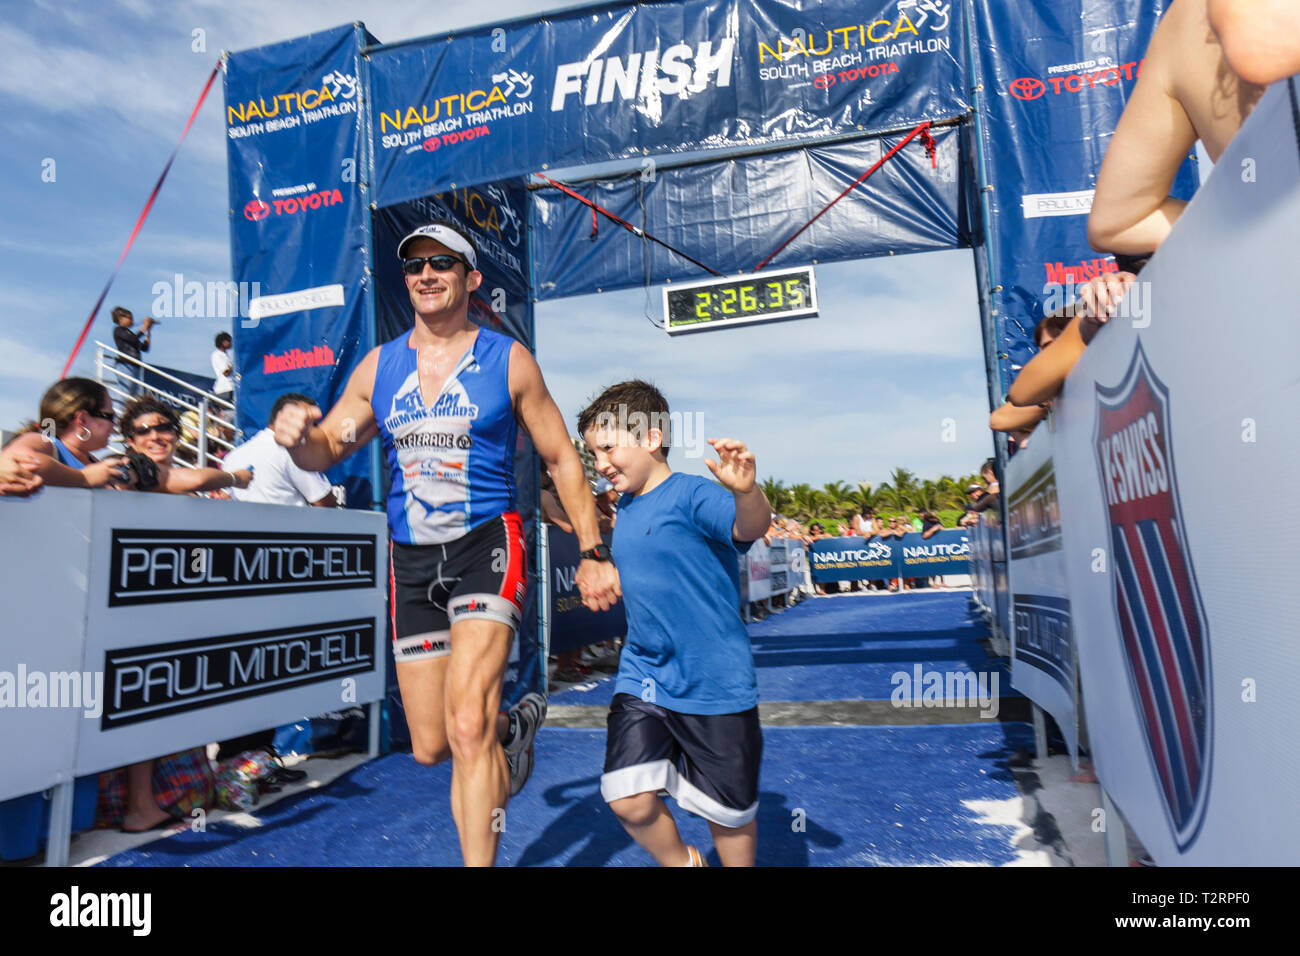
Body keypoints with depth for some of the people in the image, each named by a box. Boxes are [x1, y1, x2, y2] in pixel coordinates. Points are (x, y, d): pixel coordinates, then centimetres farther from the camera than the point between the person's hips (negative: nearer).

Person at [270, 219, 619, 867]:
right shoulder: (378, 367, 8)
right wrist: (298, 435, -13)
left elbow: (561, 459, 3)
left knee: (467, 728, -20)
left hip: (487, 545, -4)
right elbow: (325, 452, 12)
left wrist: (592, 553, -1)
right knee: (430, 747, 11)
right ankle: (513, 724, 42)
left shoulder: (508, 361, 0)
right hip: (411, 558, 4)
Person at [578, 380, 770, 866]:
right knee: (629, 801, -4)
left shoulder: (691, 494, -16)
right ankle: (681, 862, 26)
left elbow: (750, 527, -35)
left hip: (714, 685, -5)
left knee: (728, 812, 12)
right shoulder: (626, 506, 7)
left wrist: (746, 490, -57)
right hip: (642, 678, 6)